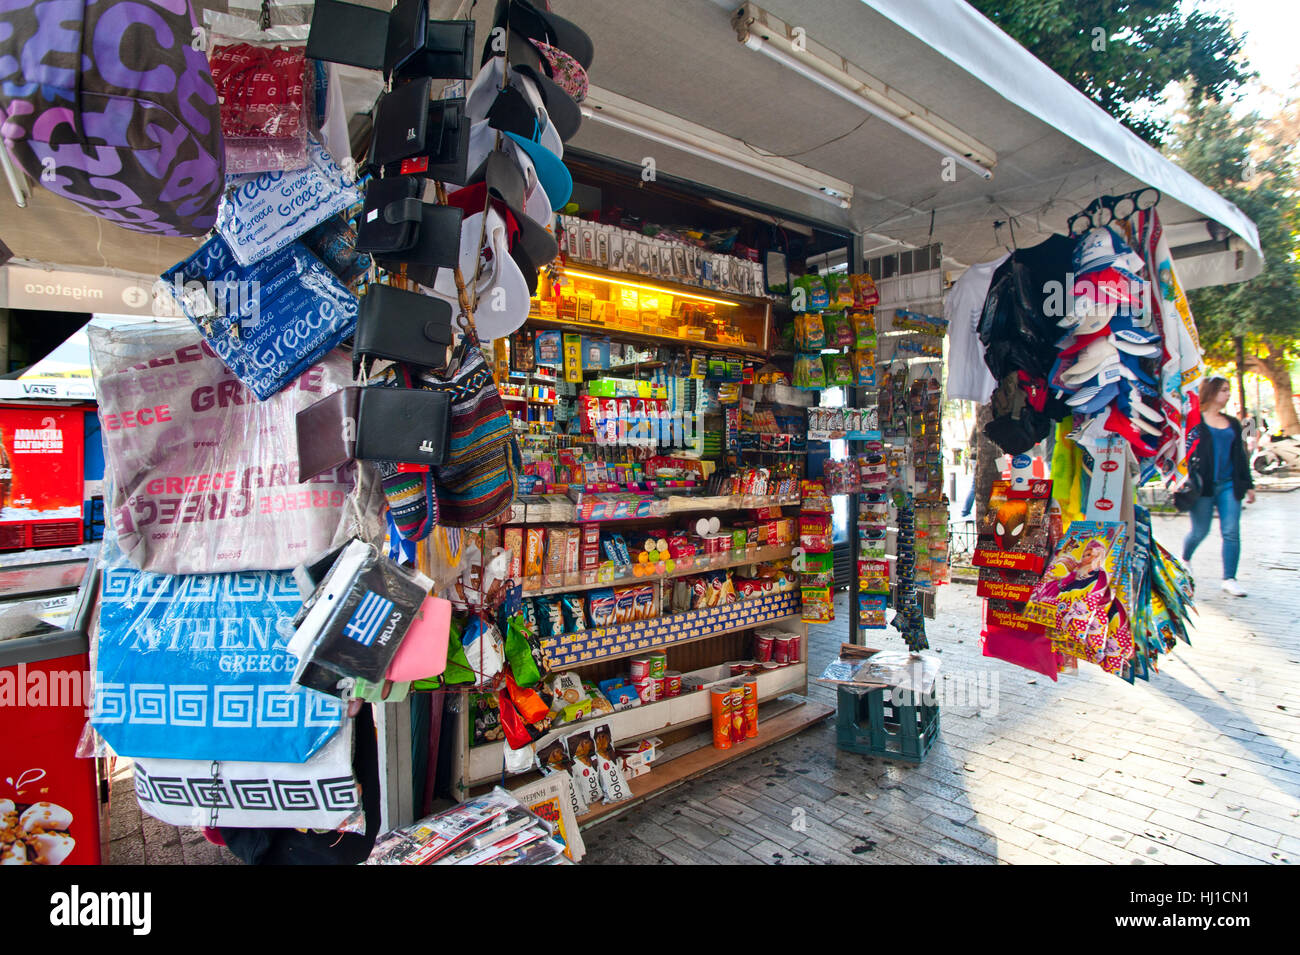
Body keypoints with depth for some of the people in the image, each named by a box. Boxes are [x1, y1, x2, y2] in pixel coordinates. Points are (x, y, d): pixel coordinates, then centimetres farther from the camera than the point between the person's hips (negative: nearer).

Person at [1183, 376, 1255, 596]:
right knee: (1200, 531, 3)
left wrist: (1248, 485, 16)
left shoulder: (1233, 423, 16)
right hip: (1203, 485, -5)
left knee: (1231, 532, -3)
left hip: (1229, 485, 5)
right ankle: (1184, 560, 32)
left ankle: (1229, 579, 2)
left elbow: (1240, 456, 19)